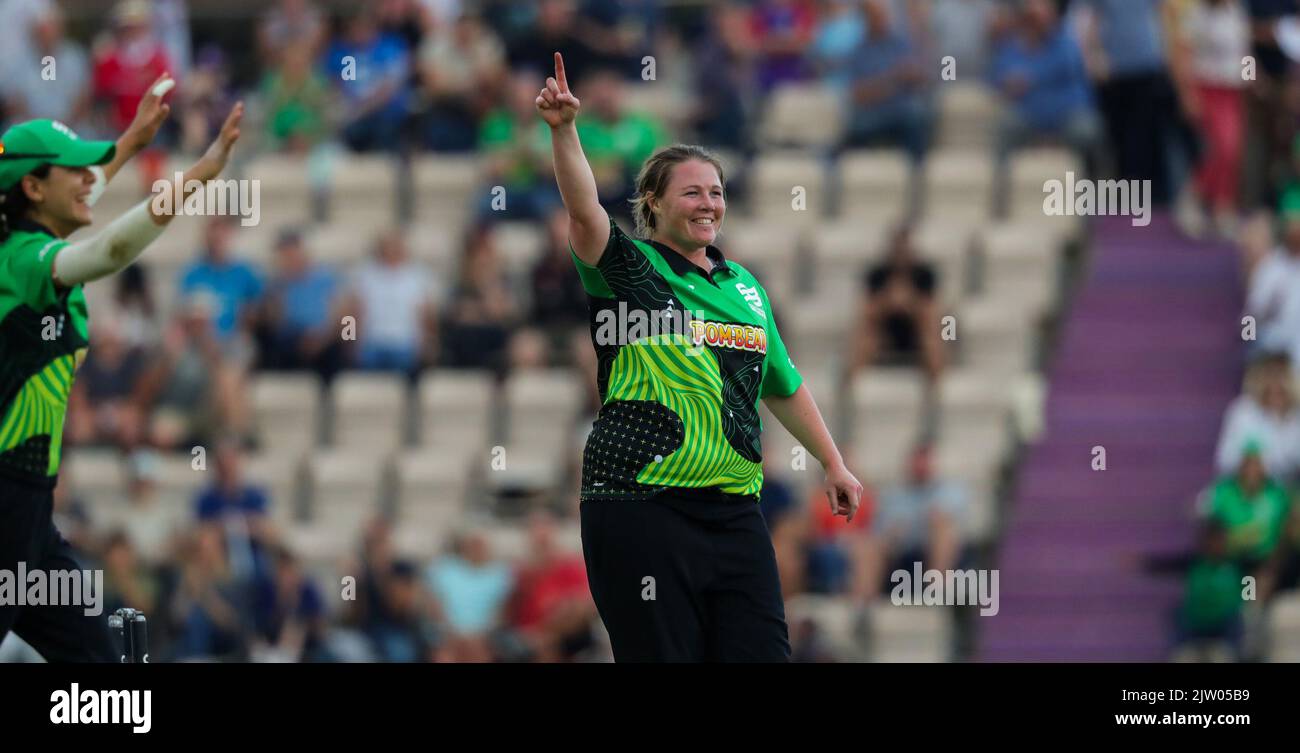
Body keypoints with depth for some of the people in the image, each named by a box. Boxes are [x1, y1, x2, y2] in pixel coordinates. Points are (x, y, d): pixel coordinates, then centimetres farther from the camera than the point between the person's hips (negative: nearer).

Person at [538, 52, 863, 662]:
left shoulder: (743, 286, 17)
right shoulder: (630, 269, 0)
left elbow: (783, 386, 27)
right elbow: (583, 210, -19)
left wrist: (833, 463, 29)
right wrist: (563, 130, -35)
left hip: (733, 508, 5)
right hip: (641, 505, -5)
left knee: (763, 653, 0)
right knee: (663, 656, -6)